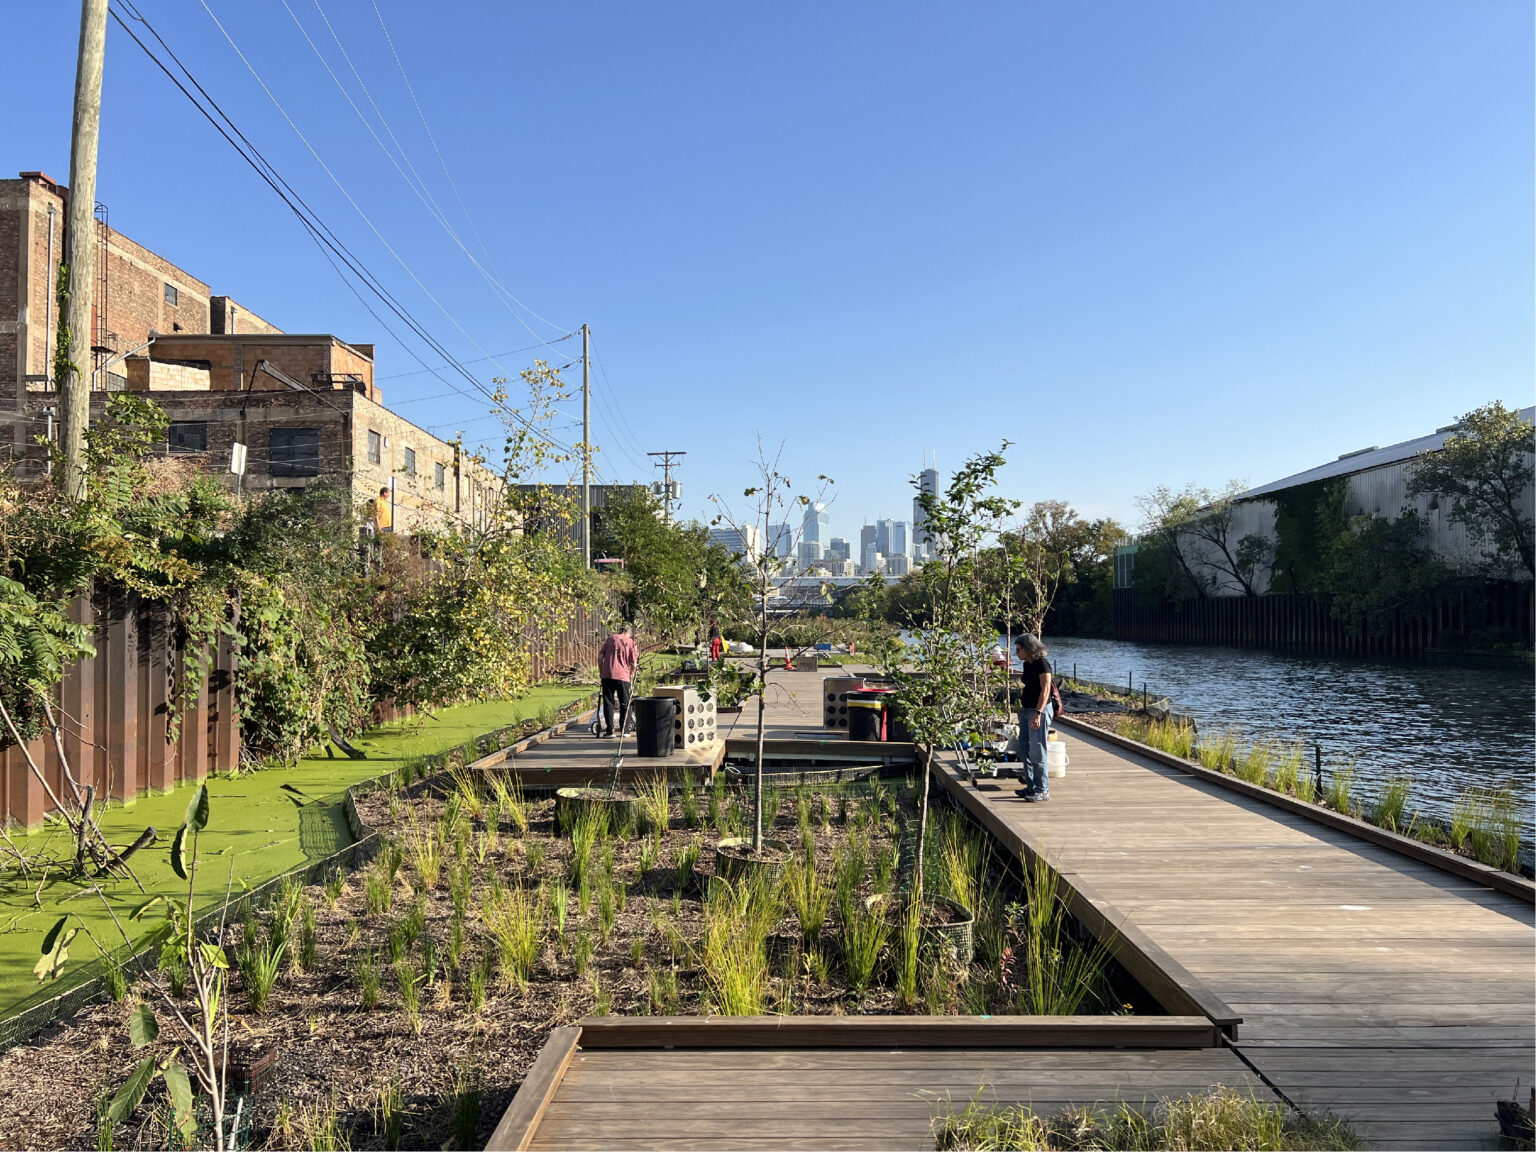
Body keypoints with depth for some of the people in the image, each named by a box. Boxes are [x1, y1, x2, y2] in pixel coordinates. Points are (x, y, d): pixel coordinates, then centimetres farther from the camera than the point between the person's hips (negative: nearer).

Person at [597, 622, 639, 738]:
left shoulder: (610, 639, 9)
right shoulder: (631, 642, 5)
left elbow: (600, 657, 4)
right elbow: (634, 664, -1)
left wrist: (601, 672, 13)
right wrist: (631, 676, 15)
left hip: (607, 675, 1)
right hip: (623, 676, -1)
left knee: (608, 703, 6)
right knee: (625, 704, 12)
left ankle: (610, 730, 2)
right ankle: (624, 730, 14)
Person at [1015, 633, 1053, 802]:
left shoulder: (1042, 664, -14)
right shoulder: (1027, 664, 12)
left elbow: (1045, 690, -20)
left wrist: (1038, 713, -26)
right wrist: (1022, 708, 22)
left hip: (1040, 711, -9)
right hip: (1026, 710, 9)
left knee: (1037, 751, -7)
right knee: (1025, 749, 10)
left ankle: (1043, 790, 0)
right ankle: (1031, 786, 19)